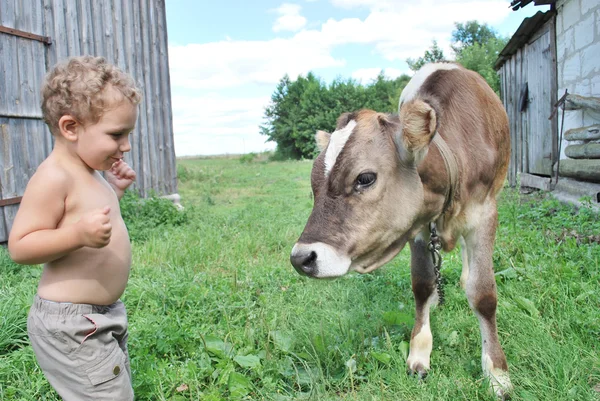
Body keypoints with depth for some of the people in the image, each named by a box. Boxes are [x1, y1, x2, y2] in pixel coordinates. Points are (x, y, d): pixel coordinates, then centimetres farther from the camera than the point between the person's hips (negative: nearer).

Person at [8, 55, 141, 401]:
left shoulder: (90, 172, 8)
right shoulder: (54, 177, -21)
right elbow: (19, 246, -22)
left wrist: (114, 191, 8)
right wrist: (79, 234, -37)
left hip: (104, 316, 10)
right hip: (71, 324, -10)